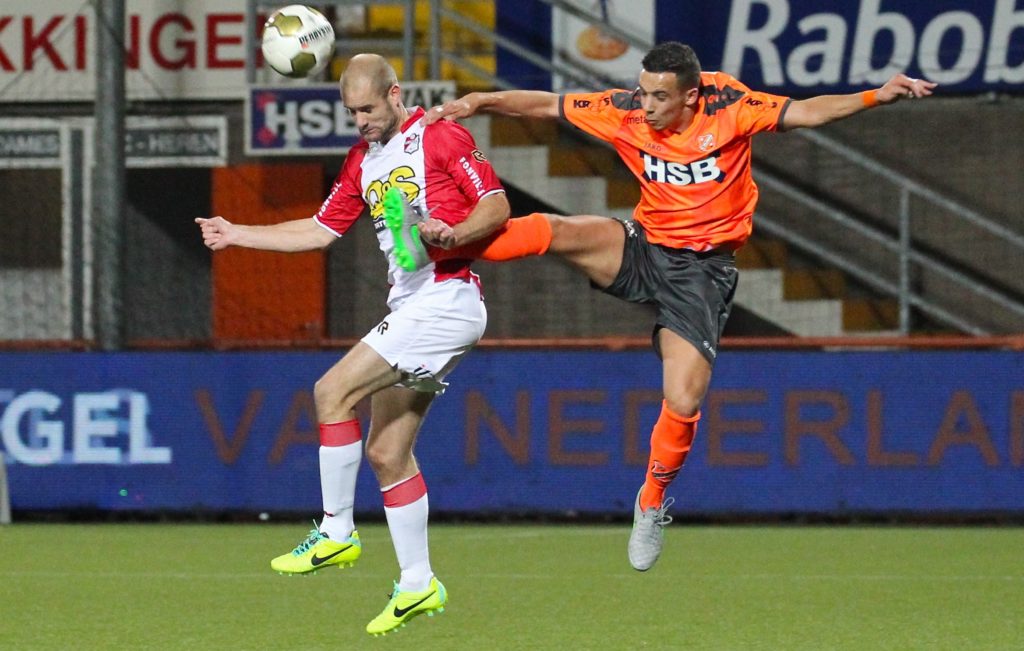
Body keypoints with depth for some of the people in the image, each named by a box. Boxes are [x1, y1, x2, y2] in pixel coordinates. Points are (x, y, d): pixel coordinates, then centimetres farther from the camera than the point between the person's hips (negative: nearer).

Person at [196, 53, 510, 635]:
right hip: (409, 310, 9)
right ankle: (418, 584, 12)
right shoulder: (362, 160, 19)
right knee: (386, 452, 6)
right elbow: (322, 230, 24)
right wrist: (238, 234, 20)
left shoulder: (440, 137, -6)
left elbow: (497, 207, -8)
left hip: (446, 298, -9)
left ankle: (337, 533, -9)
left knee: (334, 391, -17)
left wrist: (450, 234, -26)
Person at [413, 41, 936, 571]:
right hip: (642, 249, 2)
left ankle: (652, 503, 12)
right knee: (555, 231, -28)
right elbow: (545, 105, 0)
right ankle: (445, 242, -19)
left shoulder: (728, 106, -14)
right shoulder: (624, 113, -8)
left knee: (683, 403, -12)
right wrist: (477, 103, -11)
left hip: (702, 269, -2)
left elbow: (806, 112, -16)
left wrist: (877, 96, -28)